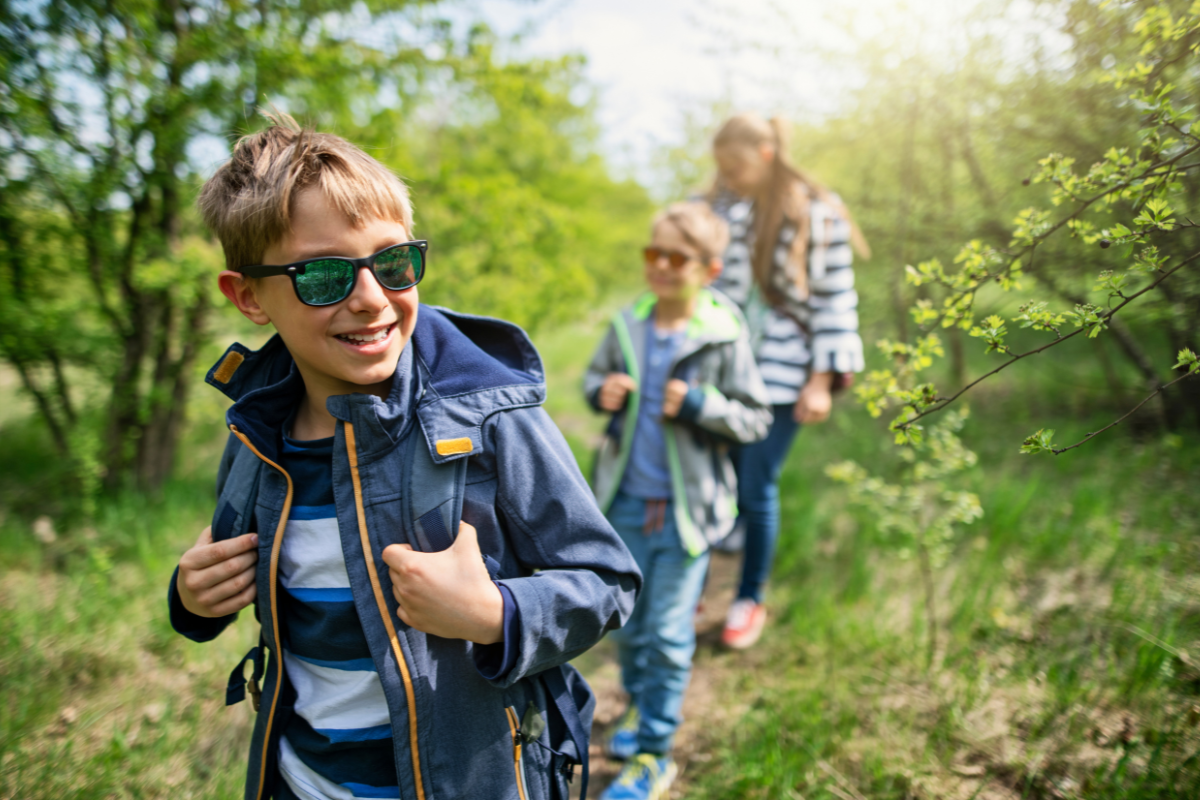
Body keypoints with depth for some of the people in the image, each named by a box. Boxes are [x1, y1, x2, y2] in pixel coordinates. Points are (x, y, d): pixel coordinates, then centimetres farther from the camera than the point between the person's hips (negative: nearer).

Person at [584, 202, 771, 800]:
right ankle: (639, 707, 45)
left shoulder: (723, 338, -12)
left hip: (686, 508, -4)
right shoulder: (627, 325, -1)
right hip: (626, 502, 4)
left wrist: (699, 406, -22)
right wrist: (601, 391, -8)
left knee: (668, 634, 5)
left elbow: (756, 419, -7)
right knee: (626, 622, 18)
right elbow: (594, 375, 15)